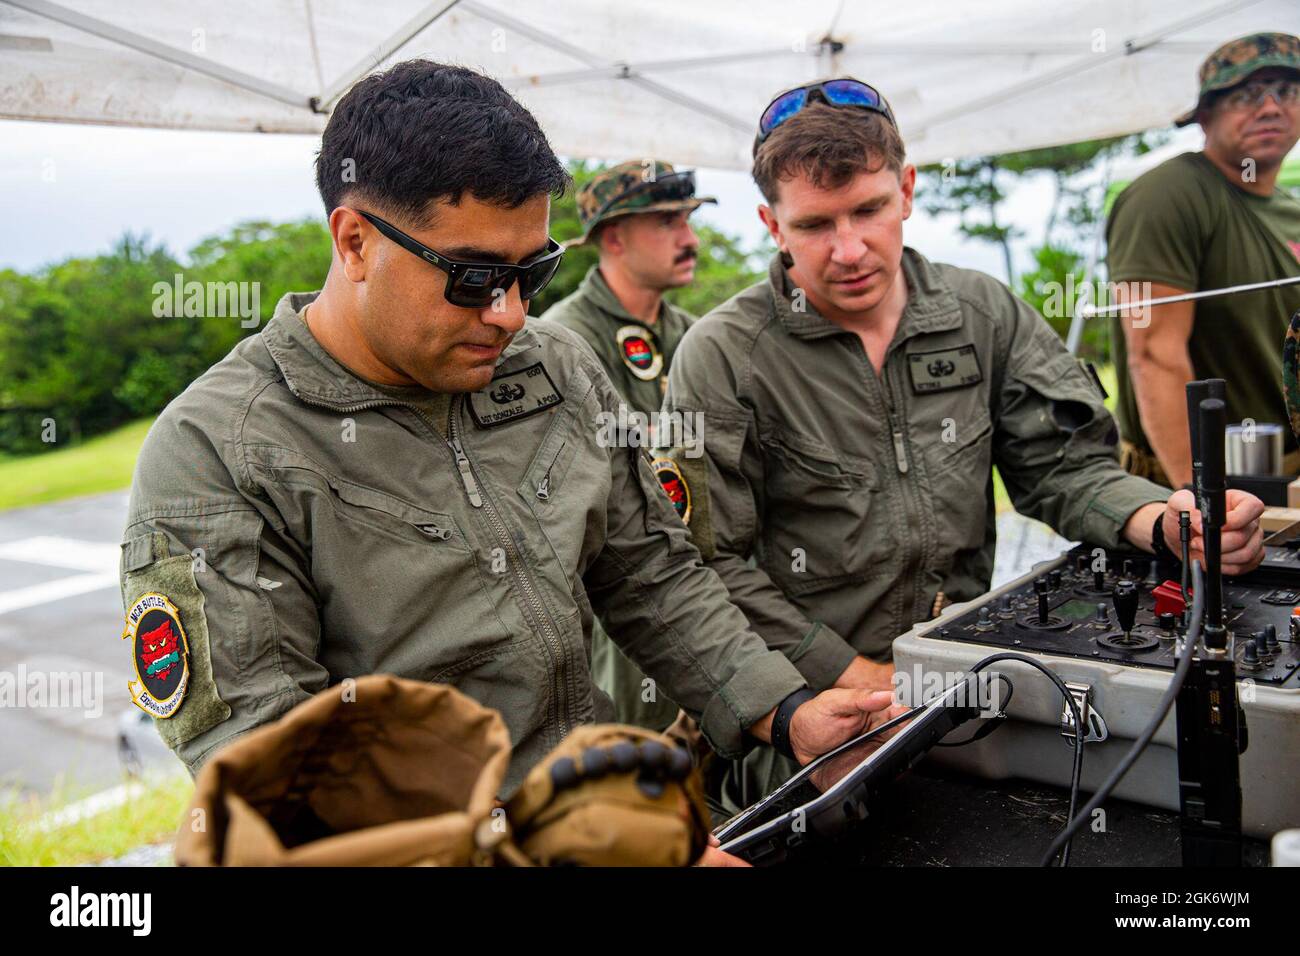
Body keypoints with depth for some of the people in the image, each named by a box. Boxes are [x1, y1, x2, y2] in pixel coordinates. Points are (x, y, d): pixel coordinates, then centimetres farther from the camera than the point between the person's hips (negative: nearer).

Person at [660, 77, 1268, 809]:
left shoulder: (987, 314, 5)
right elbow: (712, 564, -10)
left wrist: (1167, 523, -15)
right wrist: (854, 676, -13)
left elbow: (1064, 466, 6)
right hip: (809, 708, -3)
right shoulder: (722, 358, -8)